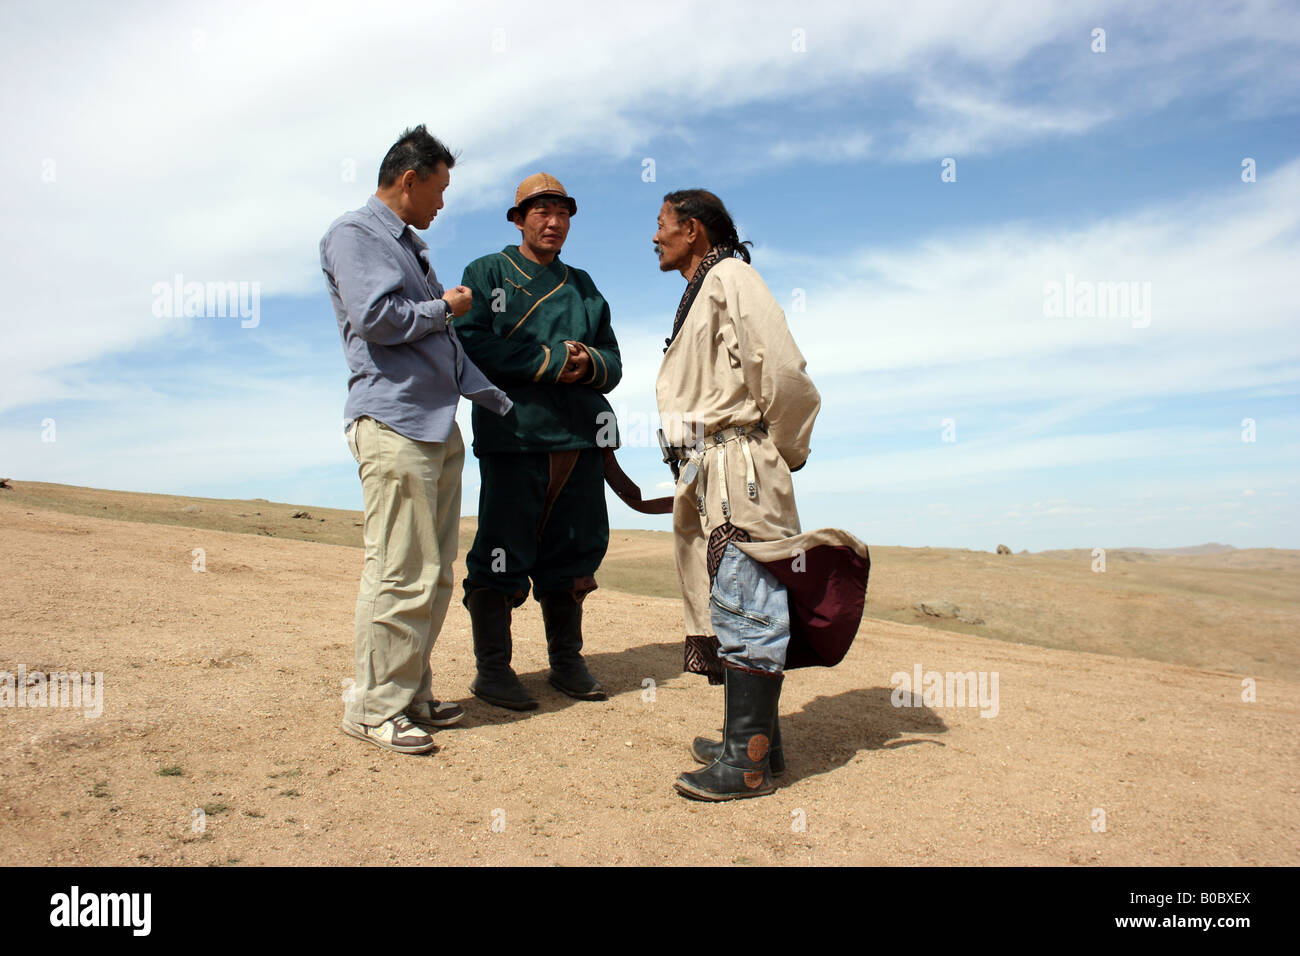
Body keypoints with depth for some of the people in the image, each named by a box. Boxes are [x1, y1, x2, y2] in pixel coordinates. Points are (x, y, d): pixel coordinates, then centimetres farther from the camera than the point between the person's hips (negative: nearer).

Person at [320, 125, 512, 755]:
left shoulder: (410, 244, 26)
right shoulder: (355, 233, -1)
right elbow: (375, 319, -16)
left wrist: (498, 400, 24)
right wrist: (444, 307, -1)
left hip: (438, 424, 9)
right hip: (393, 423, -9)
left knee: (434, 573, 9)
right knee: (401, 572, -9)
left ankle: (411, 694, 18)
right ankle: (374, 707, 3)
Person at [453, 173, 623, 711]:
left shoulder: (583, 286, 23)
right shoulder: (486, 274, 8)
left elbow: (612, 360, 17)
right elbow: (472, 344, -8)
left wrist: (588, 363, -7)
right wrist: (550, 360, -13)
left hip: (580, 436, 5)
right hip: (513, 433, -5)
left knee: (571, 552, 10)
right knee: (501, 552, -5)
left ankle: (567, 662, 23)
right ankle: (491, 669, 8)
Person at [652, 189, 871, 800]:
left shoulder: (729, 278, -7)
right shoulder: (701, 293, 23)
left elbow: (784, 373, -18)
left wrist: (784, 452, -7)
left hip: (740, 470, -10)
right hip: (711, 476, 10)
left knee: (745, 609, -7)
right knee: (730, 607, 13)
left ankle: (748, 762, -1)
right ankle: (753, 738, 23)